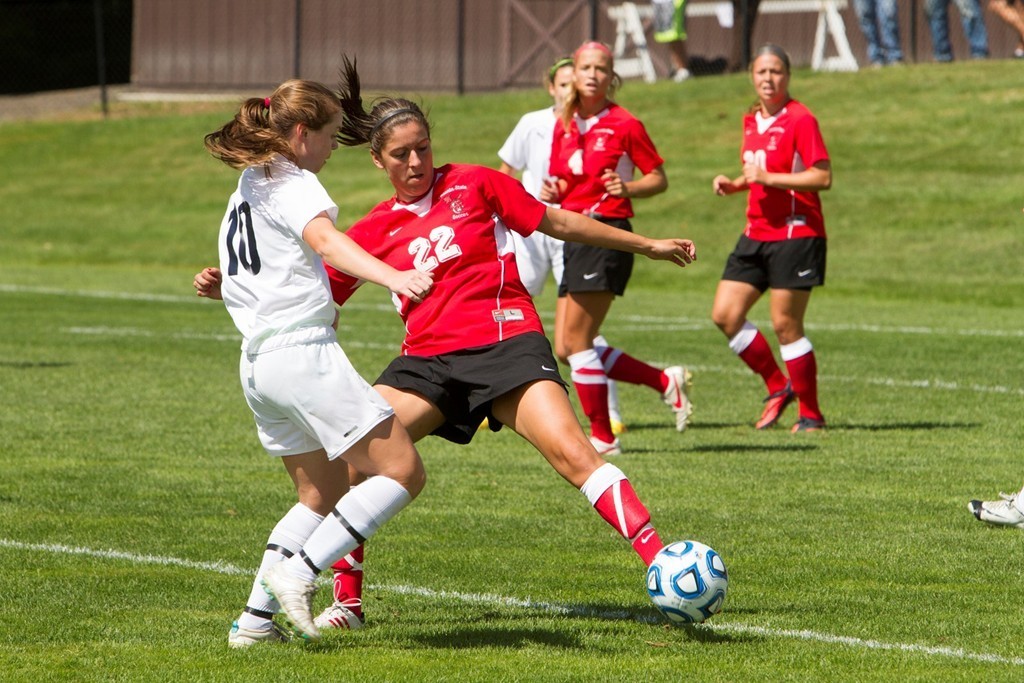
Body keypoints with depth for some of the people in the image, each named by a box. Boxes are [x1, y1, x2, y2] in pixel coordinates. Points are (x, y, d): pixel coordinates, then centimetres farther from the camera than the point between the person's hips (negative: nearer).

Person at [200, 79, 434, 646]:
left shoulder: (249, 182, 21)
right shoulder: (295, 184, -6)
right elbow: (325, 240, -29)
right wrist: (394, 276, -44)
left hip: (256, 360, 10)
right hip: (303, 349, -10)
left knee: (324, 494, 18)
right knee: (401, 471, -9)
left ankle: (255, 619, 9)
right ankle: (298, 571, -17)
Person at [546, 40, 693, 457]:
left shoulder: (625, 125, -5)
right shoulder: (564, 127, 13)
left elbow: (659, 179, -1)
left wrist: (628, 188, -20)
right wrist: (552, 192, -1)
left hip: (607, 234, -8)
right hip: (574, 235, 8)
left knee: (575, 341, -10)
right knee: (566, 349, 4)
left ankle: (602, 438, 0)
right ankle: (666, 382, 17)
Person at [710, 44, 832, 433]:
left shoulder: (800, 119, -10)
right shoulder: (751, 121, 15)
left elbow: (822, 177, -17)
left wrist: (769, 178, -21)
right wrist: (733, 184, 7)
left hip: (795, 233, -8)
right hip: (756, 233, 8)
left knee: (785, 324, -7)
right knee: (725, 315, 1)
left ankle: (811, 414, 5)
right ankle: (778, 387, 17)